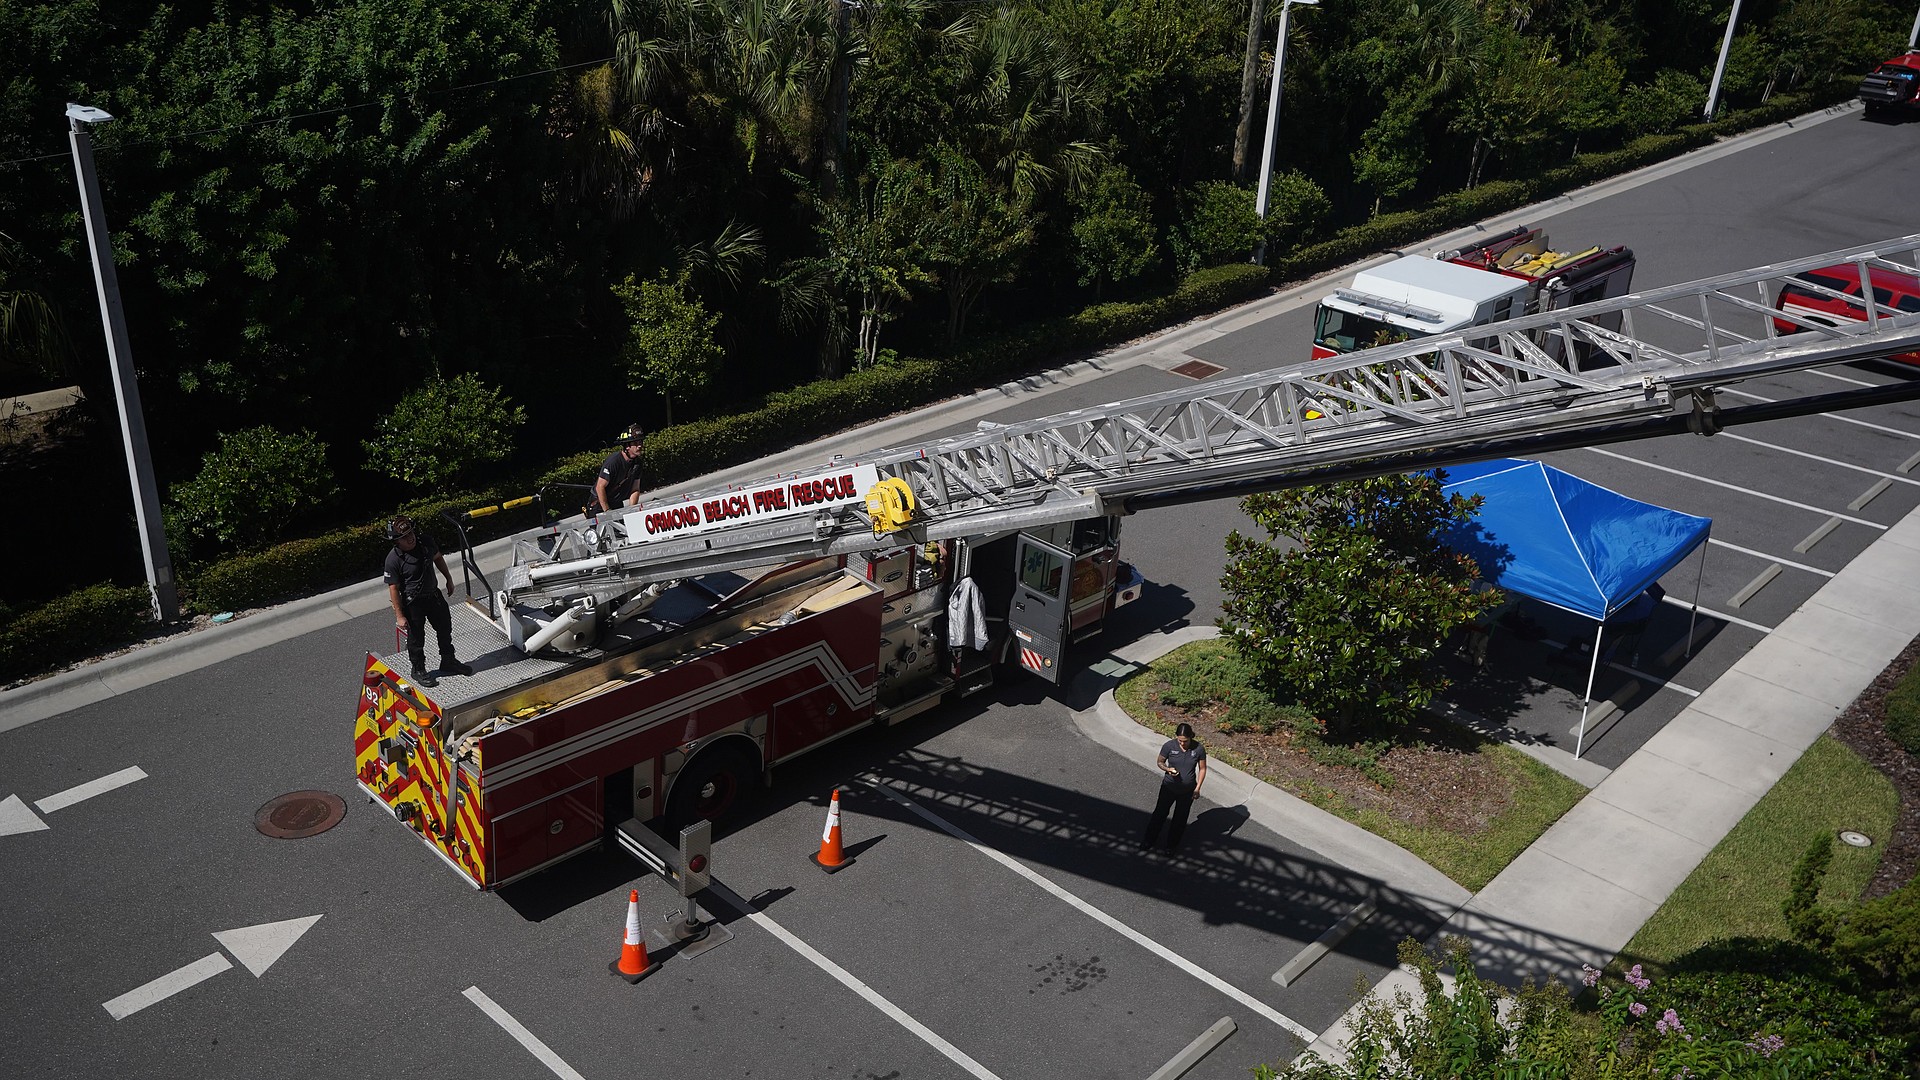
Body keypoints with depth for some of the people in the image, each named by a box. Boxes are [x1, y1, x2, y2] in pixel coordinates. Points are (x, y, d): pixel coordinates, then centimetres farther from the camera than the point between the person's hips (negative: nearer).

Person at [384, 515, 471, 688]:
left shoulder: (426, 543, -12)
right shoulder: (393, 559, -26)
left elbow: (438, 558, 10)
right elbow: (393, 589, -20)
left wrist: (448, 579, 17)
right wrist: (399, 616, -18)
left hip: (433, 594, 6)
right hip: (412, 602, -6)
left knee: (445, 628, 20)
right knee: (416, 638, 11)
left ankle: (448, 662, 41)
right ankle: (418, 670, 33)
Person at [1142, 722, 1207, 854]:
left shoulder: (1199, 749, -18)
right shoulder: (1169, 746, -19)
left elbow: (1202, 768, -5)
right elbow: (1160, 762, -4)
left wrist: (1198, 787, -10)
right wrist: (1167, 769, -25)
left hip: (1187, 791, 0)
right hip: (1169, 788, 0)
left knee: (1180, 818, 15)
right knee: (1160, 813, 14)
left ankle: (1172, 845, 36)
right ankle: (1149, 839, 35)